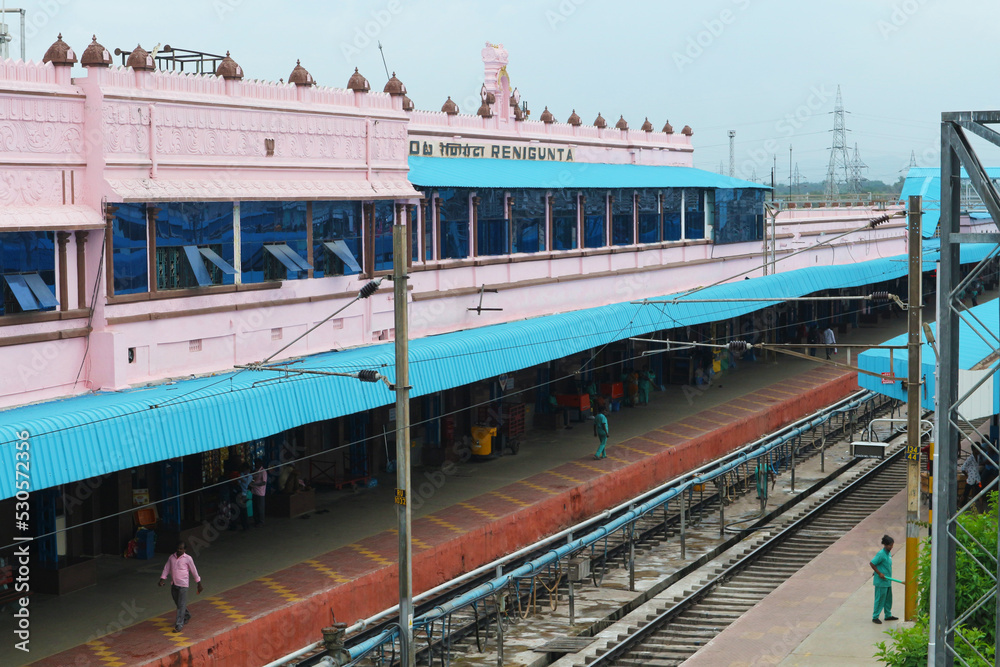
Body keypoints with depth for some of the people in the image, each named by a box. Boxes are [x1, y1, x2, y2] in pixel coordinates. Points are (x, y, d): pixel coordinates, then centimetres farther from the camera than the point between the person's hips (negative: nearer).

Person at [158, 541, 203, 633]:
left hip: (183, 585, -5)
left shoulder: (188, 558, -6)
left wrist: (199, 584, 4)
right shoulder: (171, 557, 6)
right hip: (173, 584, 6)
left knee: (181, 605, -8)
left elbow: (194, 571, 0)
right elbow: (166, 569, 10)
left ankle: (179, 625, -8)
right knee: (177, 603, 18)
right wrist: (162, 579, -3)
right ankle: (187, 616, 43)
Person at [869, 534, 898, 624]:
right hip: (881, 582, -9)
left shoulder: (888, 554, 9)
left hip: (887, 581, 9)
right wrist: (879, 573, -18)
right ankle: (875, 617, 7)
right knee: (880, 599, -2)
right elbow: (872, 563, -19)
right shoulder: (881, 554, -19)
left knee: (888, 599, 17)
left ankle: (888, 615, 29)